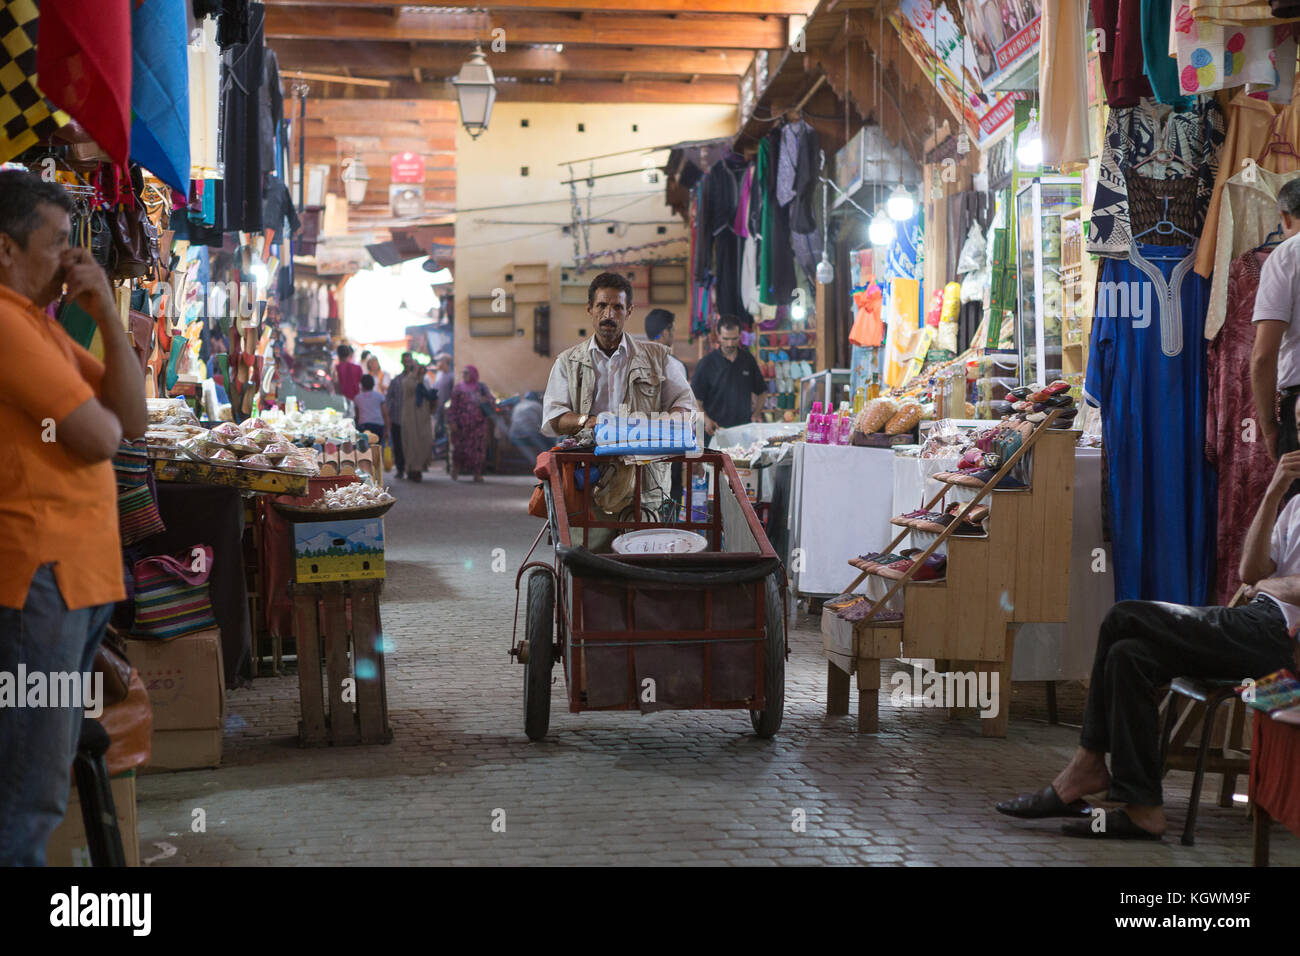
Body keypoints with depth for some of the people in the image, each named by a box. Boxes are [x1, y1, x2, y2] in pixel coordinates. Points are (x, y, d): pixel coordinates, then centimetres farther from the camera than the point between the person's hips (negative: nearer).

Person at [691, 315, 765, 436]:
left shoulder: (748, 359, 9)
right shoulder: (706, 363, -2)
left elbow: (761, 391, 19)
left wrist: (756, 413, 2)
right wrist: (706, 420, -19)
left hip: (745, 427, 3)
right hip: (718, 430, -3)